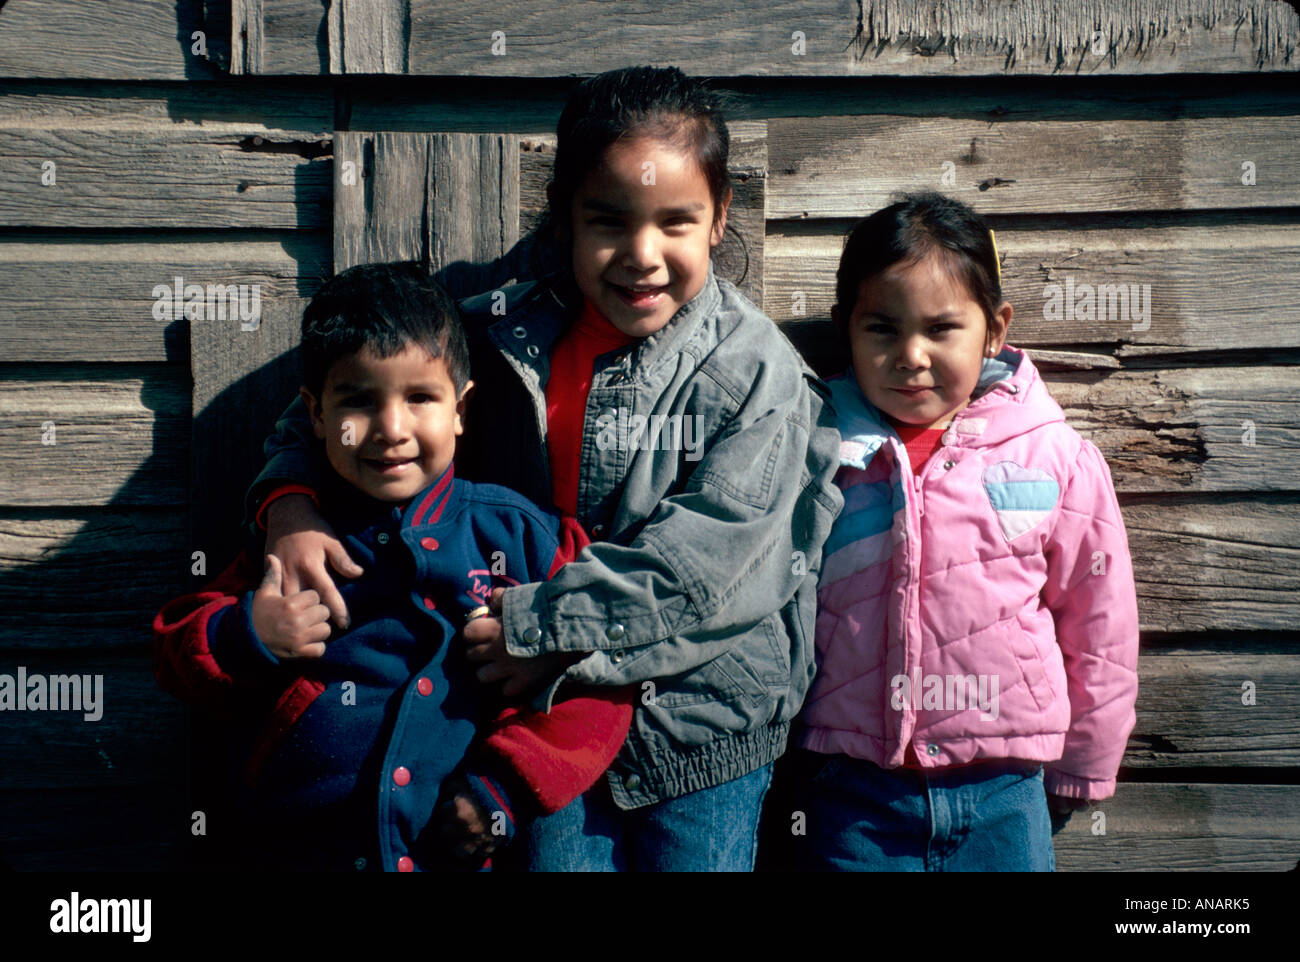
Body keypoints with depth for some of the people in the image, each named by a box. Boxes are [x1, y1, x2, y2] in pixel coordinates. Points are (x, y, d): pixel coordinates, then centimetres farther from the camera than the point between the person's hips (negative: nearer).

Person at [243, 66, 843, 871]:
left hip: (703, 721, -2)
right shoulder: (504, 338, -4)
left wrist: (546, 624, -21)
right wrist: (290, 503, -14)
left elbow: (706, 559, -20)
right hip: (549, 709, 2)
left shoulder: (756, 368, -13)